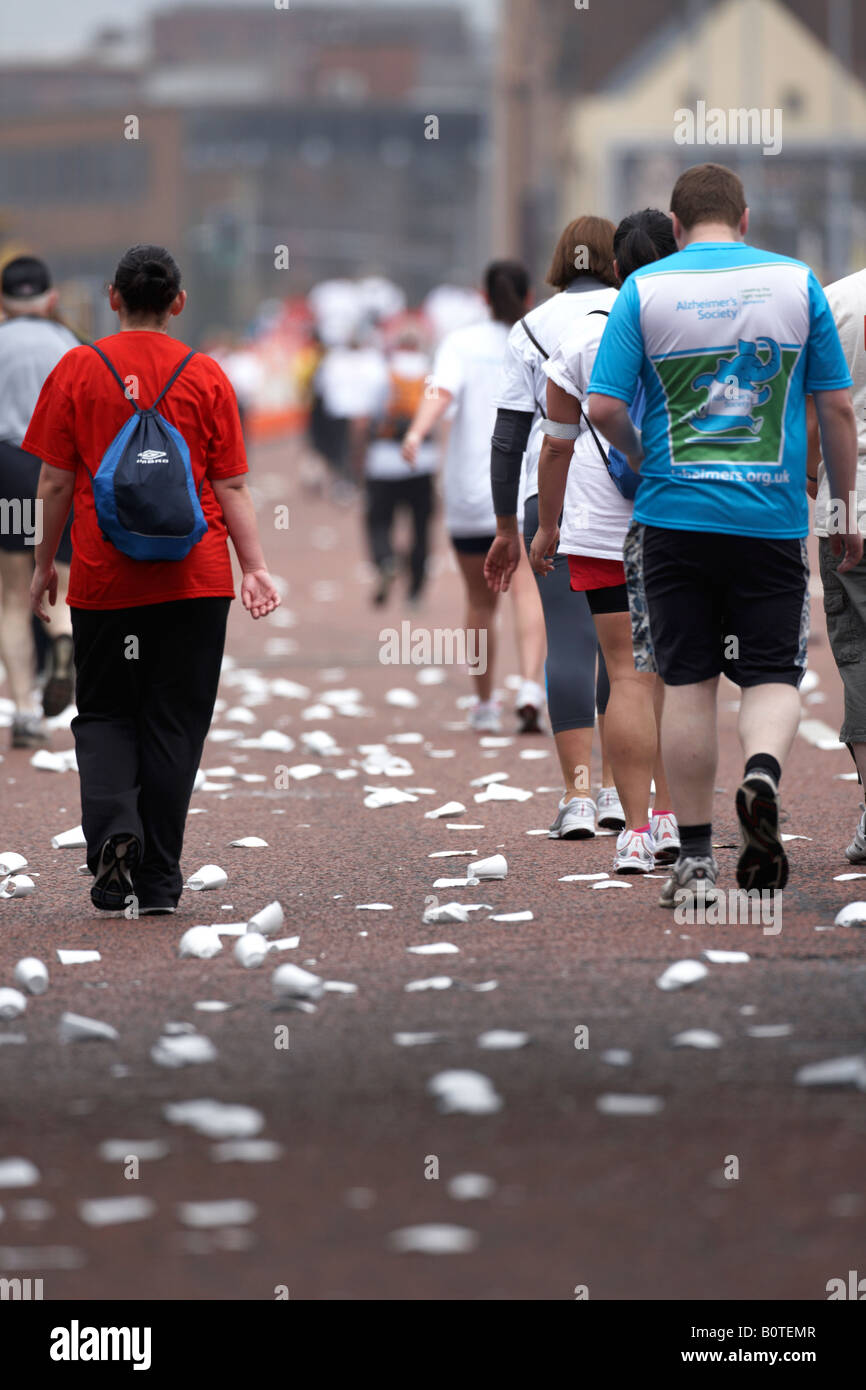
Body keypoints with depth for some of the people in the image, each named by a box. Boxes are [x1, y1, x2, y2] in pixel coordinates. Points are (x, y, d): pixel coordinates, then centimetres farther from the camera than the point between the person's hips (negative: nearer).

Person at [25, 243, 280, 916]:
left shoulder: (77, 370, -1)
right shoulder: (206, 376, 1)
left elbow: (55, 483, 1)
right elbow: (232, 487, -1)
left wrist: (45, 565, 10)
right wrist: (255, 565, 3)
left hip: (104, 579, 0)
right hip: (194, 579, 0)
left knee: (104, 714, 11)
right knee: (173, 726, 7)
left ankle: (112, 827, -15)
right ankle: (158, 881, 8)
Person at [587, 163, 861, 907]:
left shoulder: (645, 288, -1)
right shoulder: (796, 281, 1)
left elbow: (604, 406, -8)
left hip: (674, 515, 0)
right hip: (773, 518, 0)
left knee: (688, 684, 7)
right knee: (773, 674, 8)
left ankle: (695, 860, 9)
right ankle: (763, 771, -23)